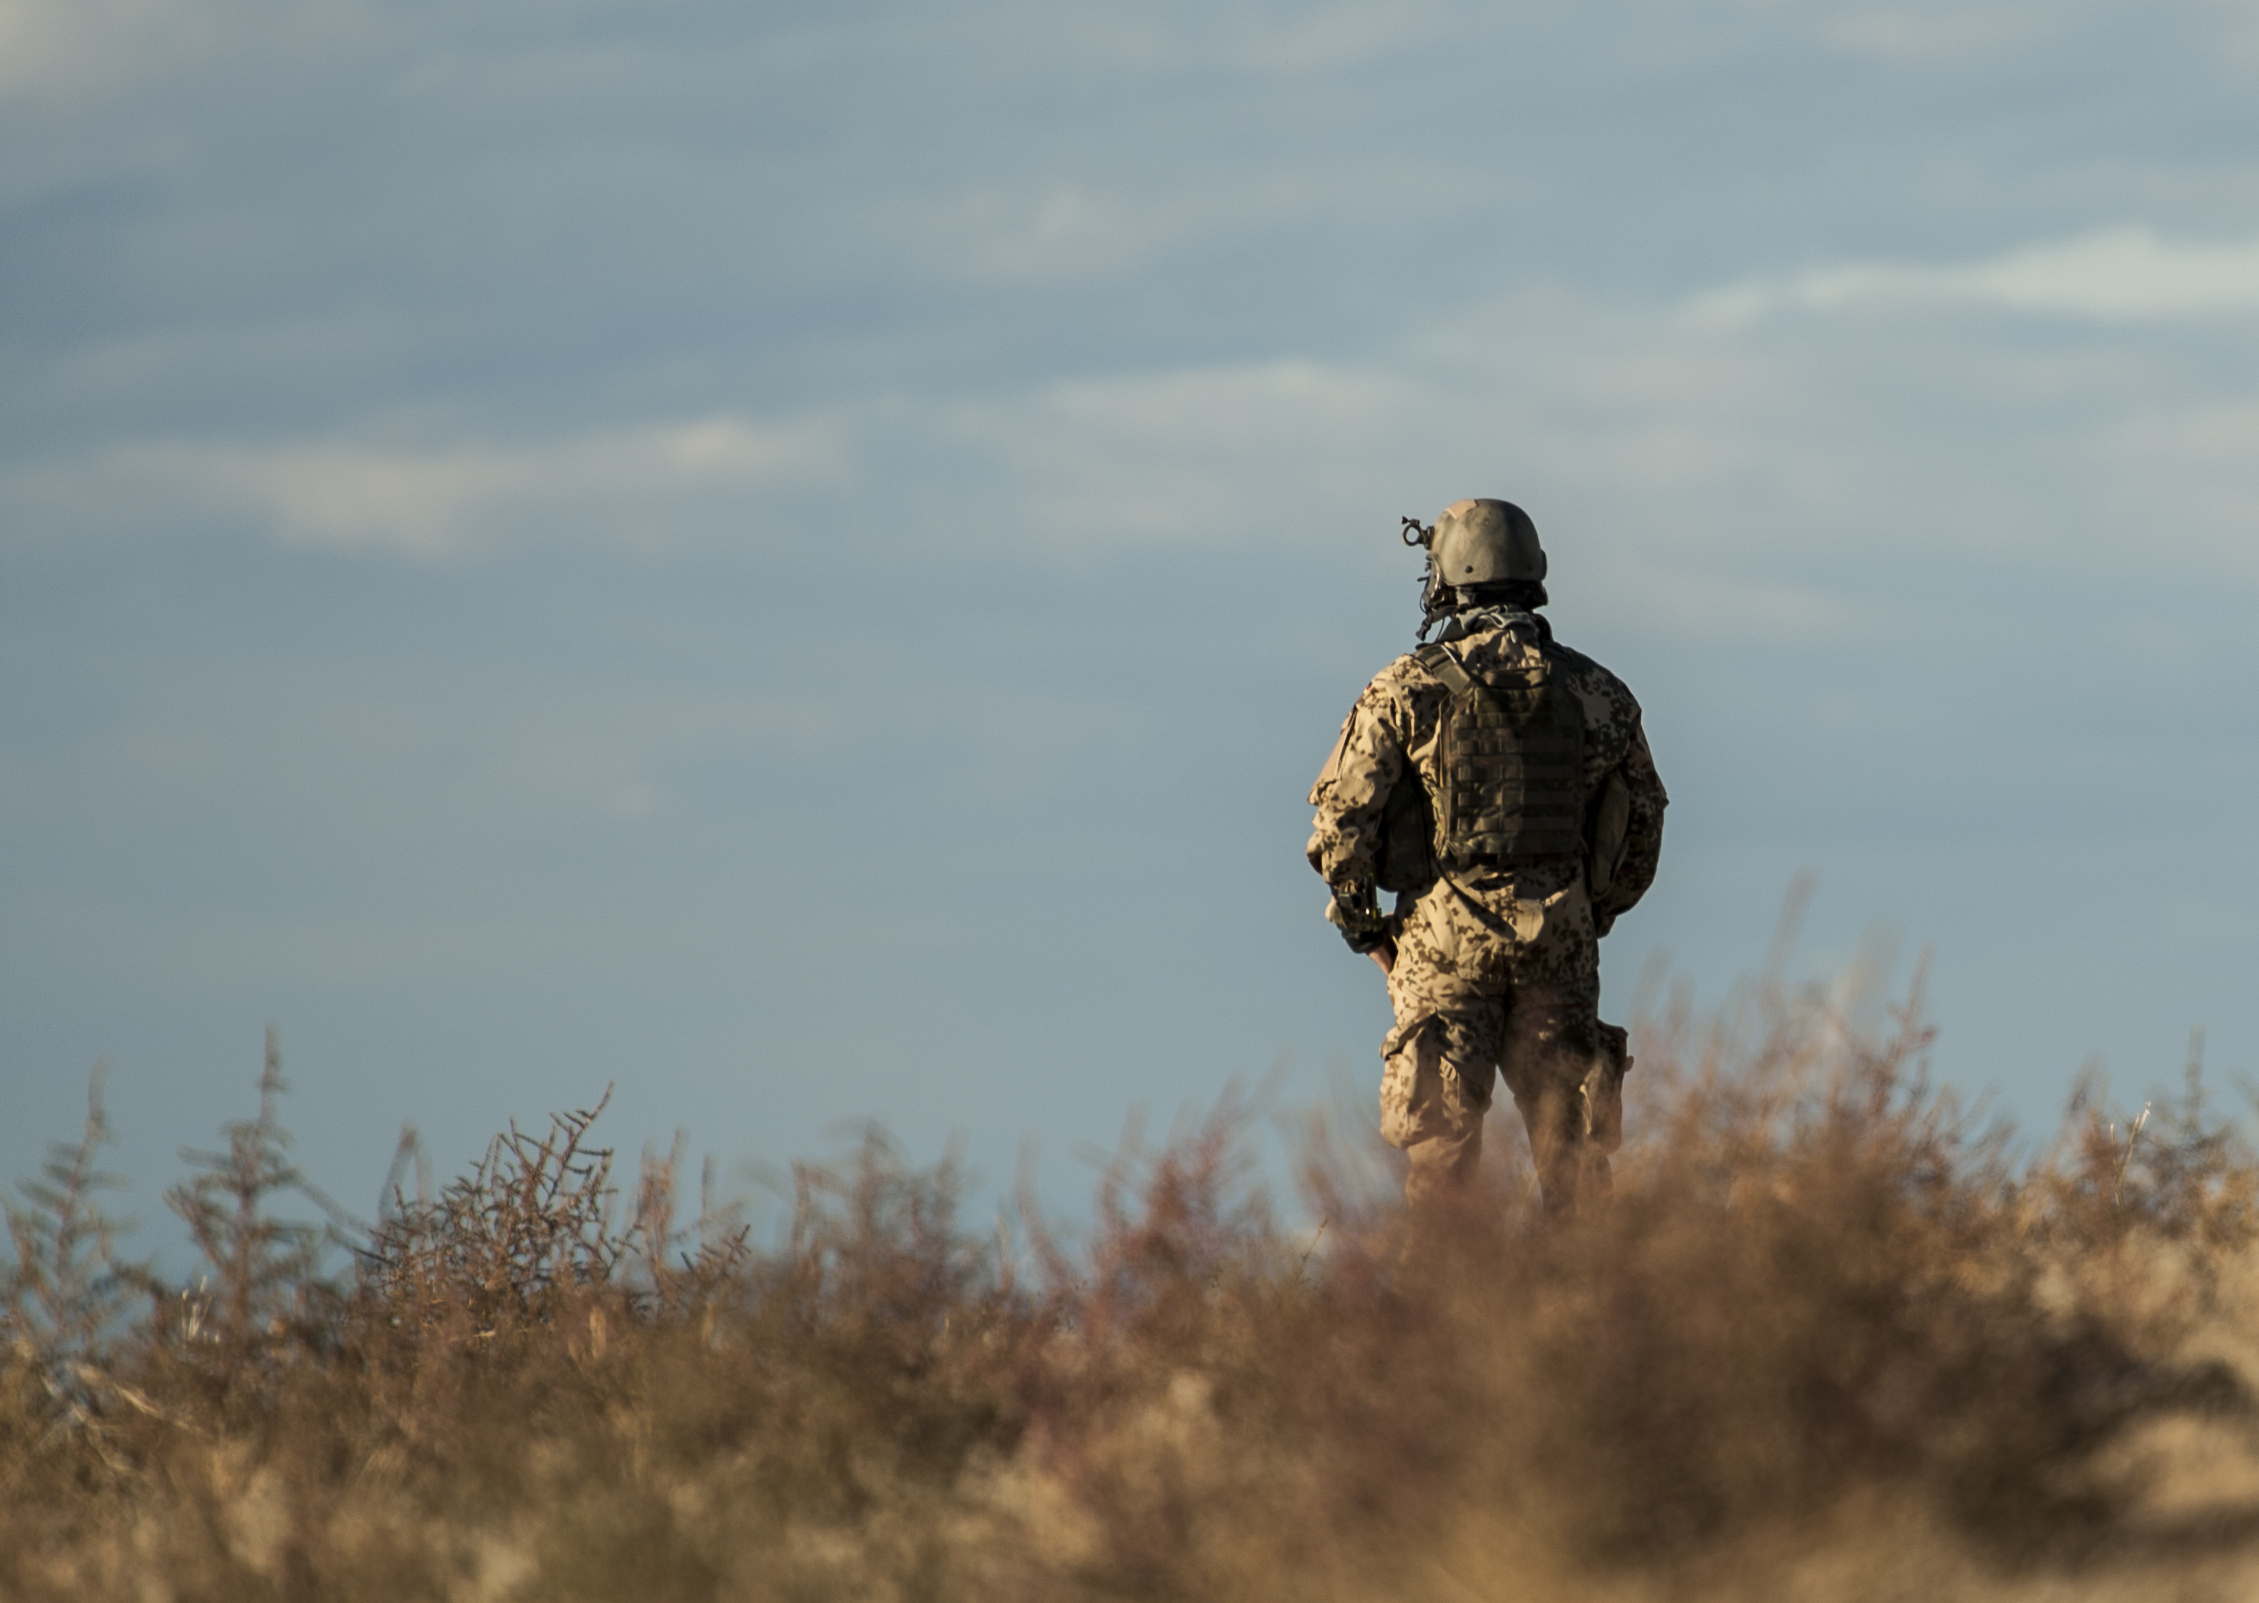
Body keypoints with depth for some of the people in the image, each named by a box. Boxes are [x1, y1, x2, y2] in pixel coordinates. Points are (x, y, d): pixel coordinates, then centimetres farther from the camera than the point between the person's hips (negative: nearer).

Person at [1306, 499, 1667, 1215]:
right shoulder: (1596, 692, 6)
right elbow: (1642, 816, 13)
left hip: (1445, 930, -3)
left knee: (1440, 1130, 1)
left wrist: (1357, 914, 8)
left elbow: (1343, 811, -6)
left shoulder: (1408, 689, -5)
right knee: (1570, 1135, 8)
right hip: (1562, 934, 3)